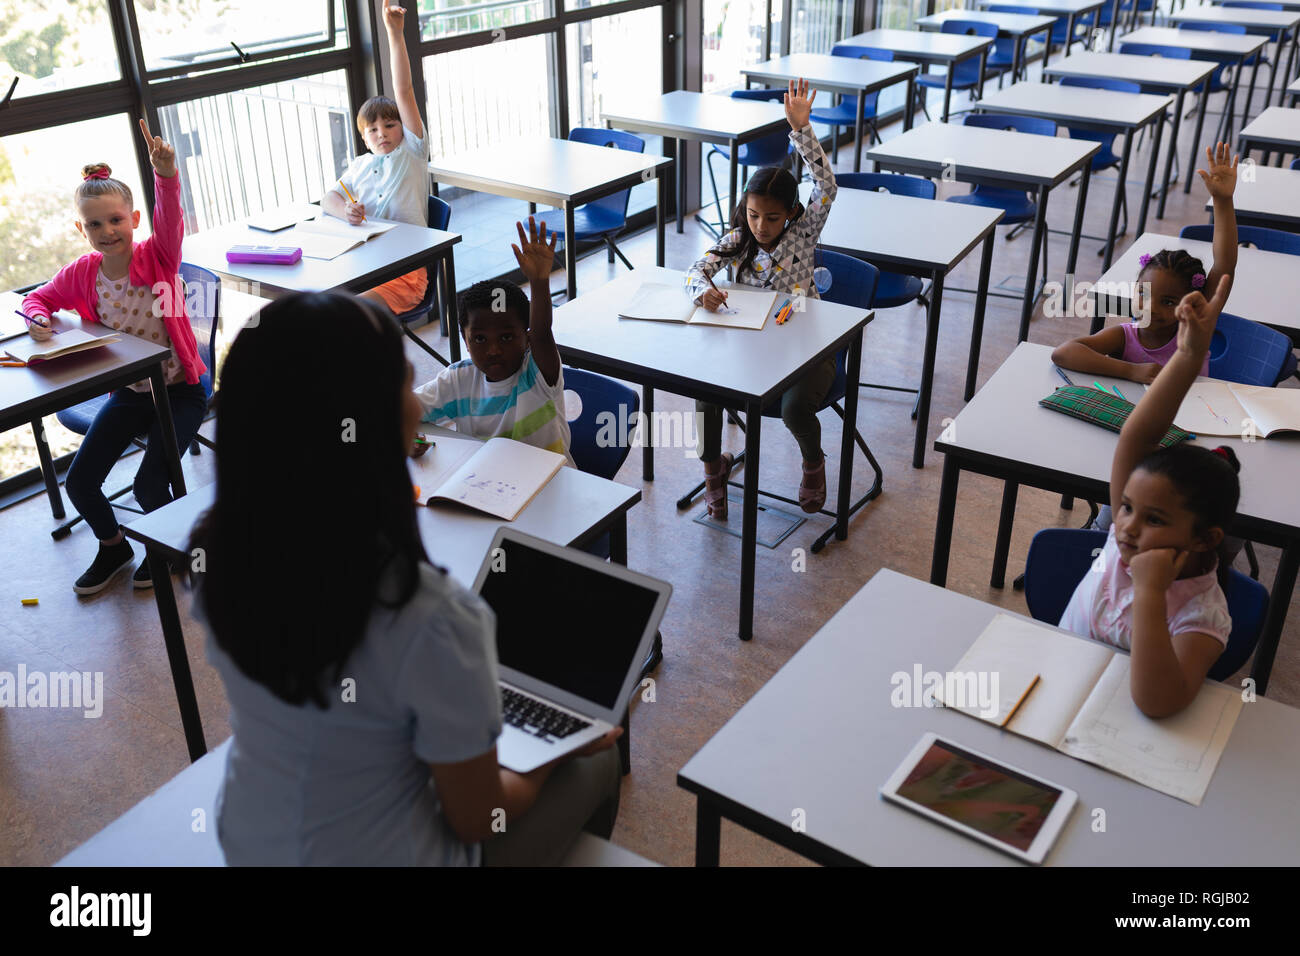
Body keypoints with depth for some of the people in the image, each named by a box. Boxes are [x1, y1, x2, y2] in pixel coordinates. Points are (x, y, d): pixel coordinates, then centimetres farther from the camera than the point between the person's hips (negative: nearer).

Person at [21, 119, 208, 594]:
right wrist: (38, 318, -11)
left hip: (180, 389, -5)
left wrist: (166, 176, -53)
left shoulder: (157, 256, -14)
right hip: (127, 392, 5)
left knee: (148, 483, -16)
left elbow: (170, 218, -34)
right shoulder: (81, 274, -3)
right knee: (79, 483, 0)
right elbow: (37, 298, 13)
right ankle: (113, 546, 30)